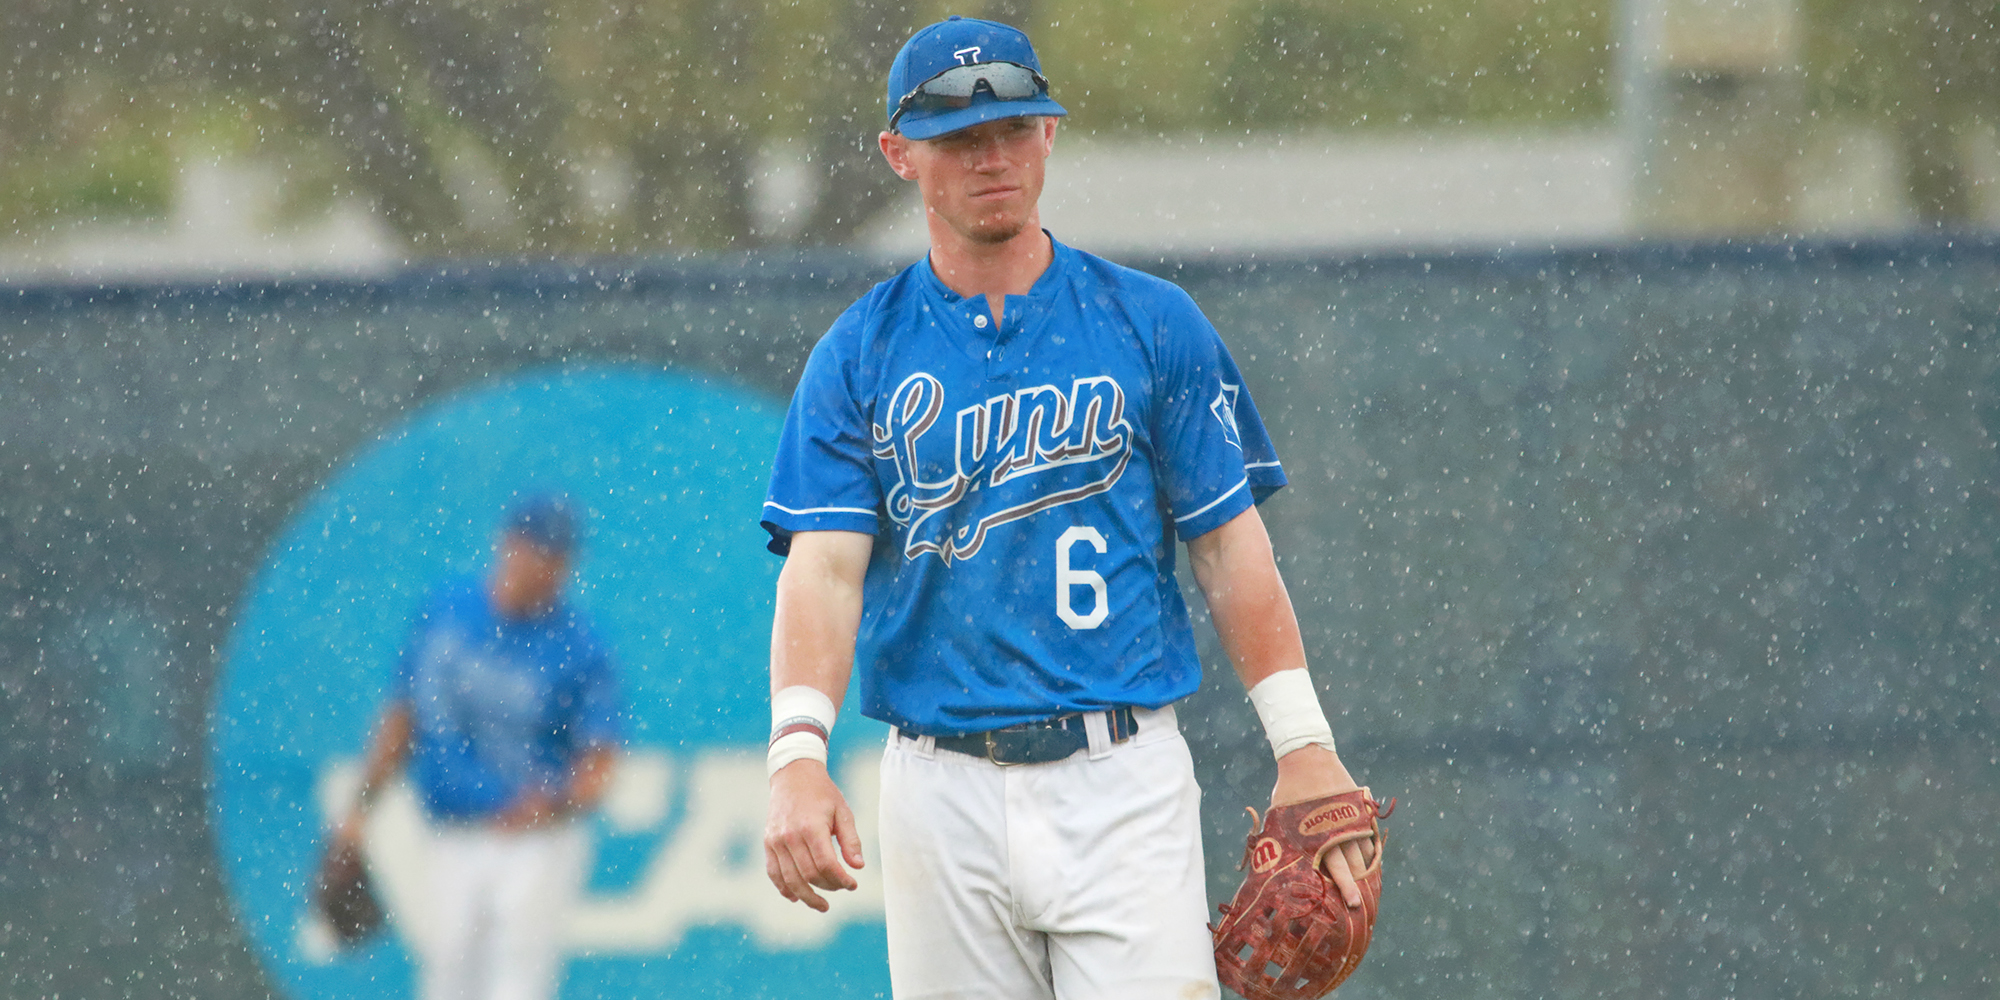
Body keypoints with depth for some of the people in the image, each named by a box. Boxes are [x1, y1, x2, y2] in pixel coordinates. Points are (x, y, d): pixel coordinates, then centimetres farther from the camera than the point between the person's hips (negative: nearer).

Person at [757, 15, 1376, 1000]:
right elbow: (824, 570, -4)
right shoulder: (858, 357, 6)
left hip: (1124, 780, -1)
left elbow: (1229, 546, 6)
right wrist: (799, 753, -22)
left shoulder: (1153, 325, 6)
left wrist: (1303, 745, -4)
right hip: (939, 796, 1)